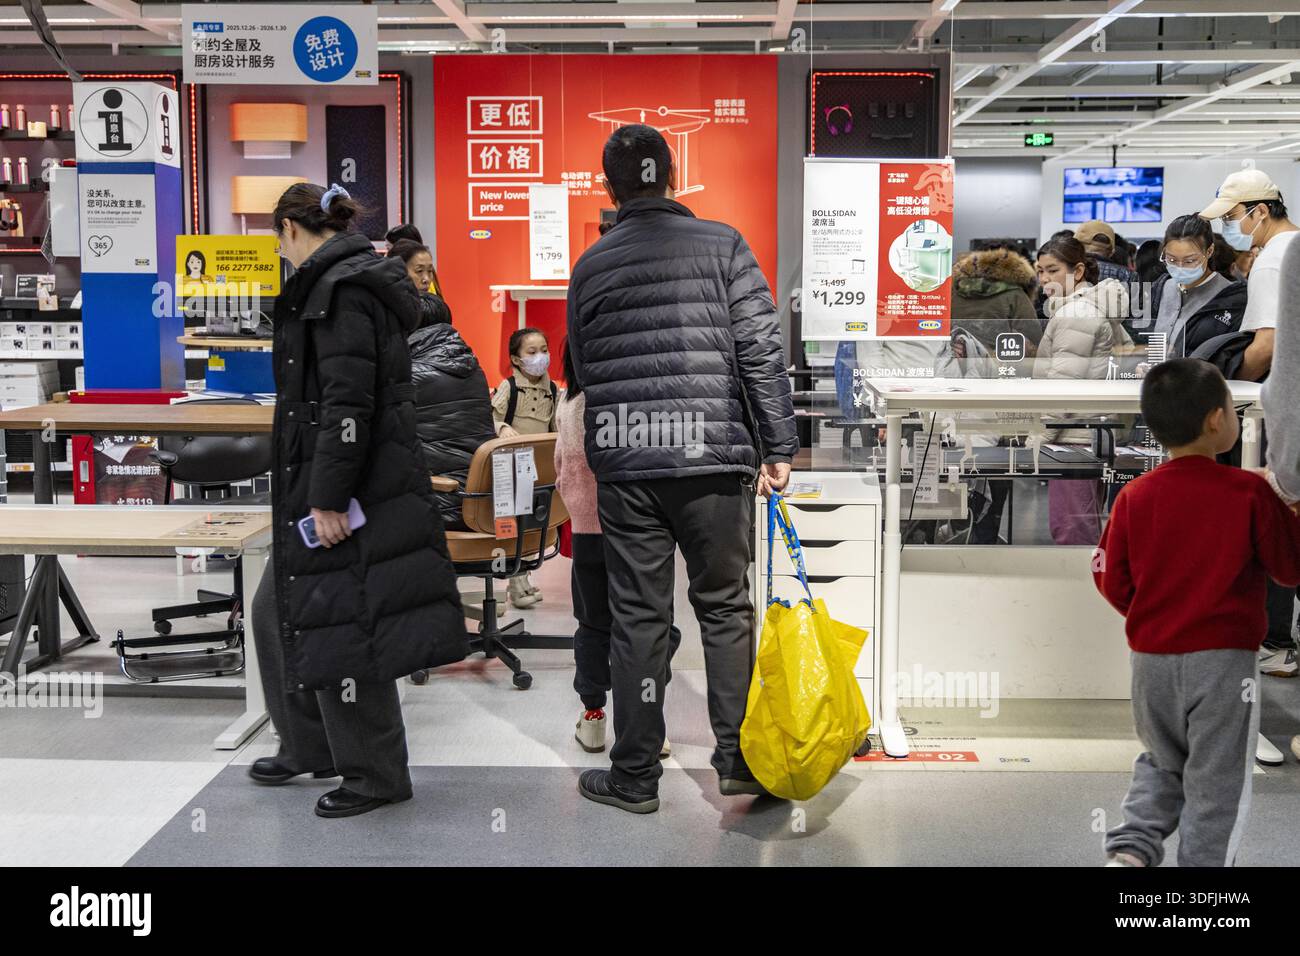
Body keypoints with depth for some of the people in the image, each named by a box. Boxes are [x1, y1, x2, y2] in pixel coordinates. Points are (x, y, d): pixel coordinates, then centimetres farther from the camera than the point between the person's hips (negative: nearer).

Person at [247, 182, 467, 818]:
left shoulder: (337, 289, -15)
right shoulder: (358, 279, 17)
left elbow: (348, 402, -23)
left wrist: (329, 497, -22)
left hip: (344, 488, -11)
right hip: (322, 485, 11)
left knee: (337, 626, -3)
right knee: (282, 610, 18)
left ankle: (375, 775, 9)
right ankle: (311, 746, 30)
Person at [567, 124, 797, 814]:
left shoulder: (590, 266, 9)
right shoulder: (723, 245, 1)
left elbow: (582, 369, 15)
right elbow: (761, 353, -4)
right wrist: (778, 447, -1)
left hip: (622, 462, 2)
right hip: (713, 456, -1)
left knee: (638, 618, 7)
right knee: (724, 607, 10)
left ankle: (634, 776, 13)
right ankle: (738, 760, 15)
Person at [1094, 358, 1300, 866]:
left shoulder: (1134, 496, -4)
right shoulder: (1251, 492, -13)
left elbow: (1112, 582, 0)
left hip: (1151, 658, 4)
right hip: (1223, 659, -4)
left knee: (1162, 763, 23)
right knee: (1215, 784, 8)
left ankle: (1131, 849, 8)